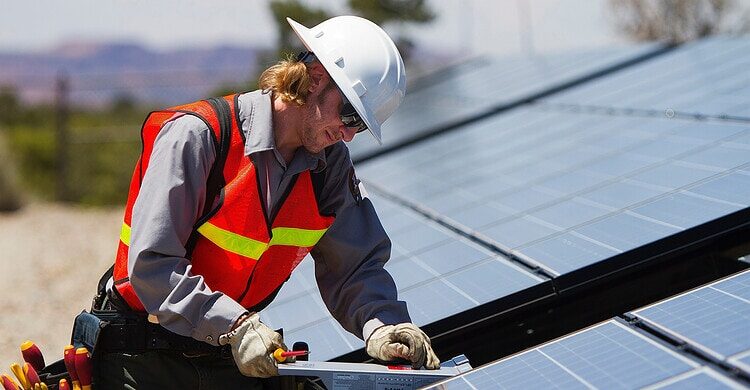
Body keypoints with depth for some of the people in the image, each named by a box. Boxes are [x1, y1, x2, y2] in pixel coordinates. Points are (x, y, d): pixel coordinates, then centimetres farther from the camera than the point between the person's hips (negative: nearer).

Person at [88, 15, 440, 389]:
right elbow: (151, 264, -24)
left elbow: (354, 267, 0)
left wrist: (380, 326, -21)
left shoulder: (331, 165, 1)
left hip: (234, 358, 5)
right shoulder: (197, 135, -19)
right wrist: (234, 326, -33)